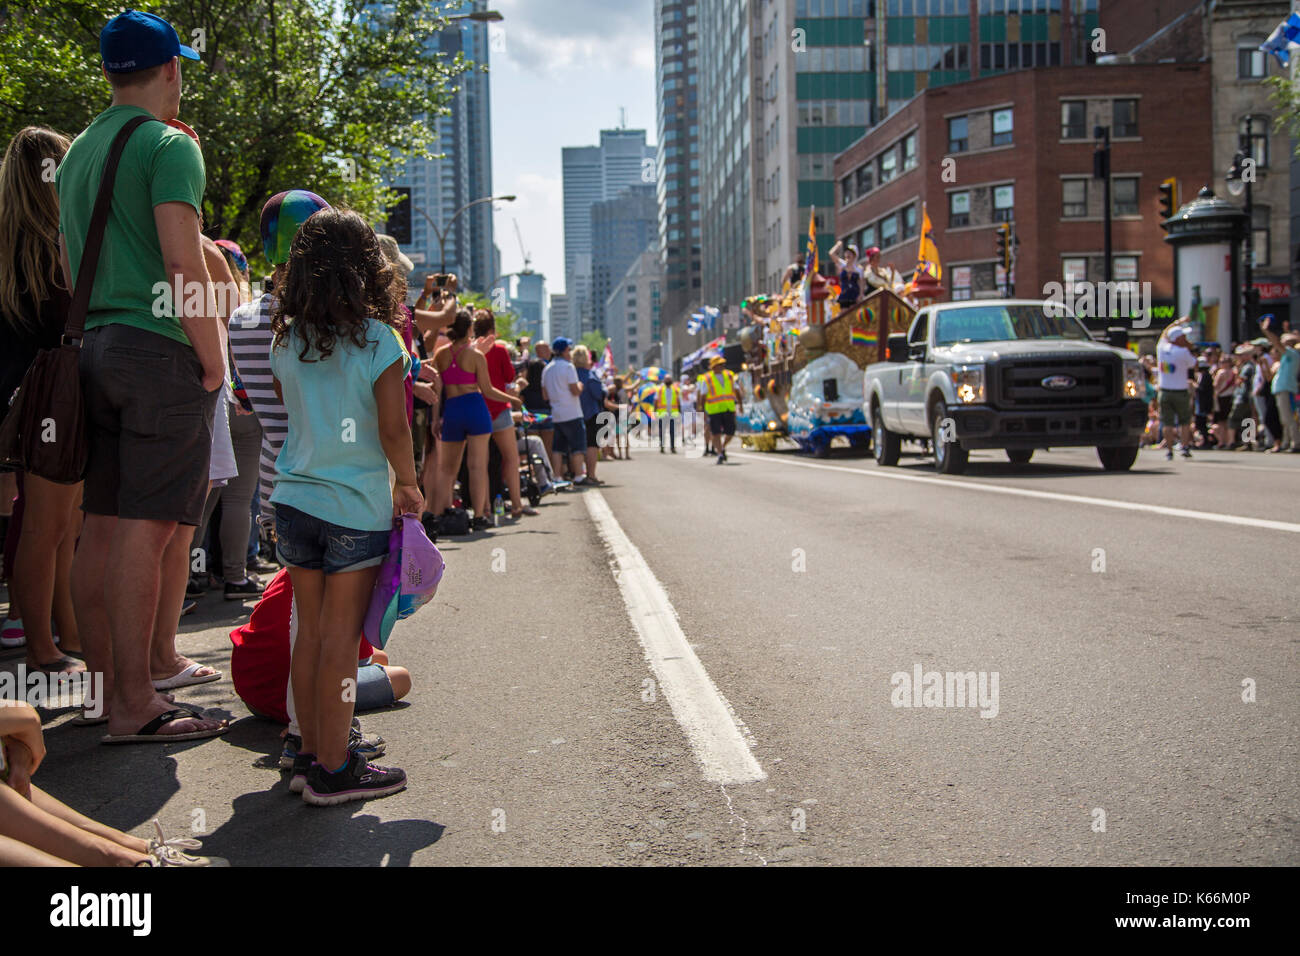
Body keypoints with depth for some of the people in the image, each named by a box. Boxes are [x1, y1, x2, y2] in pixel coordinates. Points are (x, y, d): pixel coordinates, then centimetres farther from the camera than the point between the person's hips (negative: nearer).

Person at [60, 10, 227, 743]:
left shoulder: (78, 152, 19)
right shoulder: (169, 145, -7)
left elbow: (70, 269, 22)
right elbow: (183, 263, -16)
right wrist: (214, 360, -11)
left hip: (96, 350, 8)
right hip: (161, 351, -8)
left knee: (102, 528, 10)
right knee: (146, 530, -7)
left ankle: (105, 686, 18)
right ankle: (134, 706, -4)